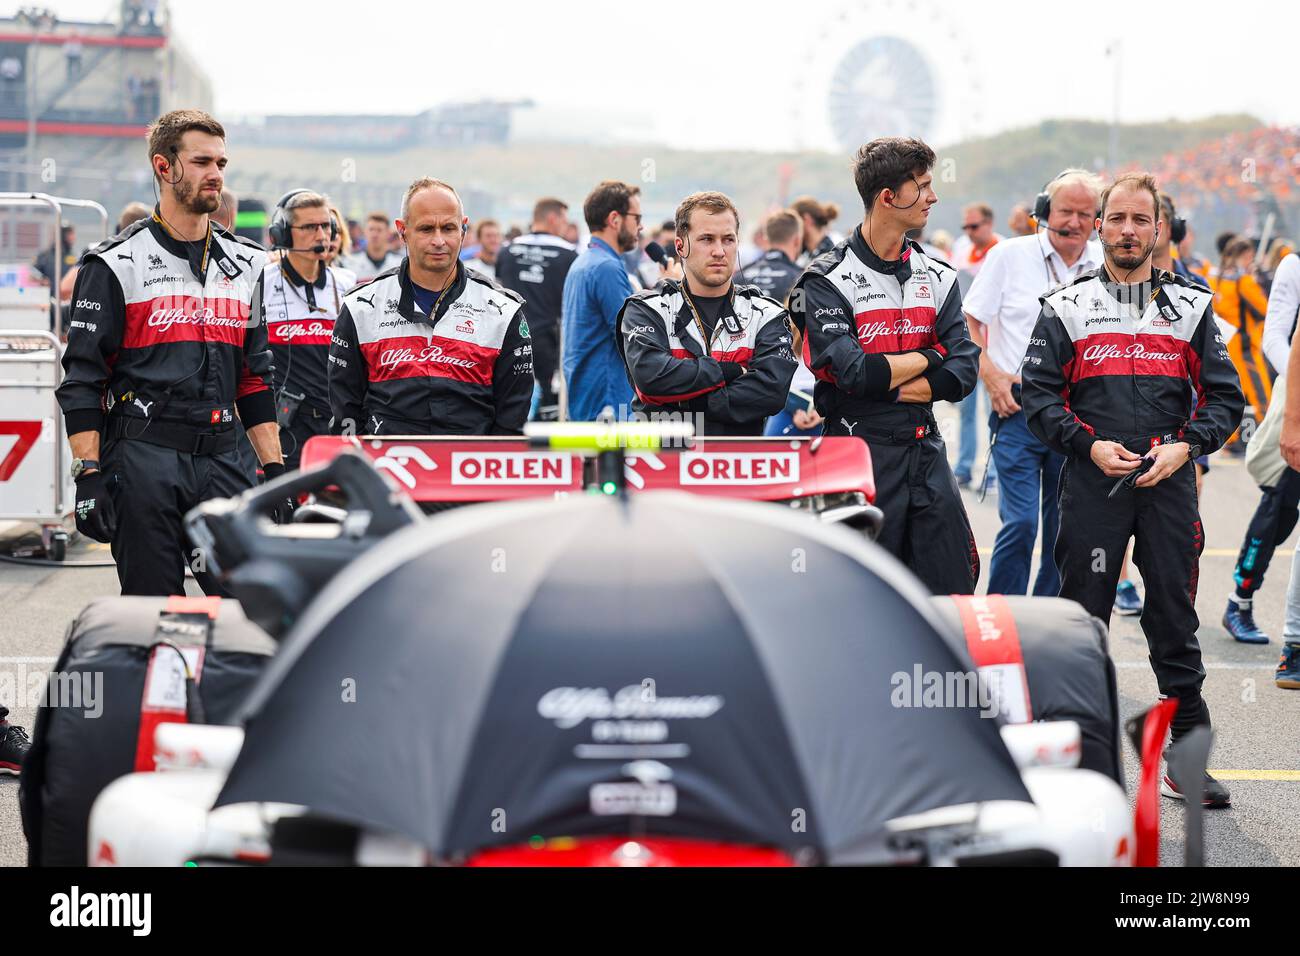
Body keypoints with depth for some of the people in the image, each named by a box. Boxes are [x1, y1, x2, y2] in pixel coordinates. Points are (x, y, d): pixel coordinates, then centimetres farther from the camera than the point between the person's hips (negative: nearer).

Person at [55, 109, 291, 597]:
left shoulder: (244, 264, 15)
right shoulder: (116, 264, 0)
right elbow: (82, 378, -3)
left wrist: (276, 470, 12)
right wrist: (88, 477, -11)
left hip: (220, 460, 4)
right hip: (142, 458, -4)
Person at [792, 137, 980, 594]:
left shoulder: (937, 278, 9)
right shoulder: (828, 280, -8)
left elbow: (964, 372, -1)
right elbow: (855, 374, -20)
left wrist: (887, 384, -12)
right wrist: (927, 357, -6)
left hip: (927, 452, 5)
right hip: (862, 454, -5)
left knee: (952, 590, 5)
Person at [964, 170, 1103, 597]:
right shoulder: (1009, 255, 0)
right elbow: (968, 322, 3)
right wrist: (990, 374, -9)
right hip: (1019, 407, -3)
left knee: (1065, 529, 8)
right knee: (1020, 522, -12)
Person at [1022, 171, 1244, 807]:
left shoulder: (1192, 307, 11)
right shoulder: (1064, 307, 8)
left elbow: (1224, 396, 9)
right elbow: (1040, 395, 3)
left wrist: (1183, 446, -8)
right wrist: (1090, 445, -11)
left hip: (1169, 483, 1)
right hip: (1091, 484, -1)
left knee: (1174, 619, 2)